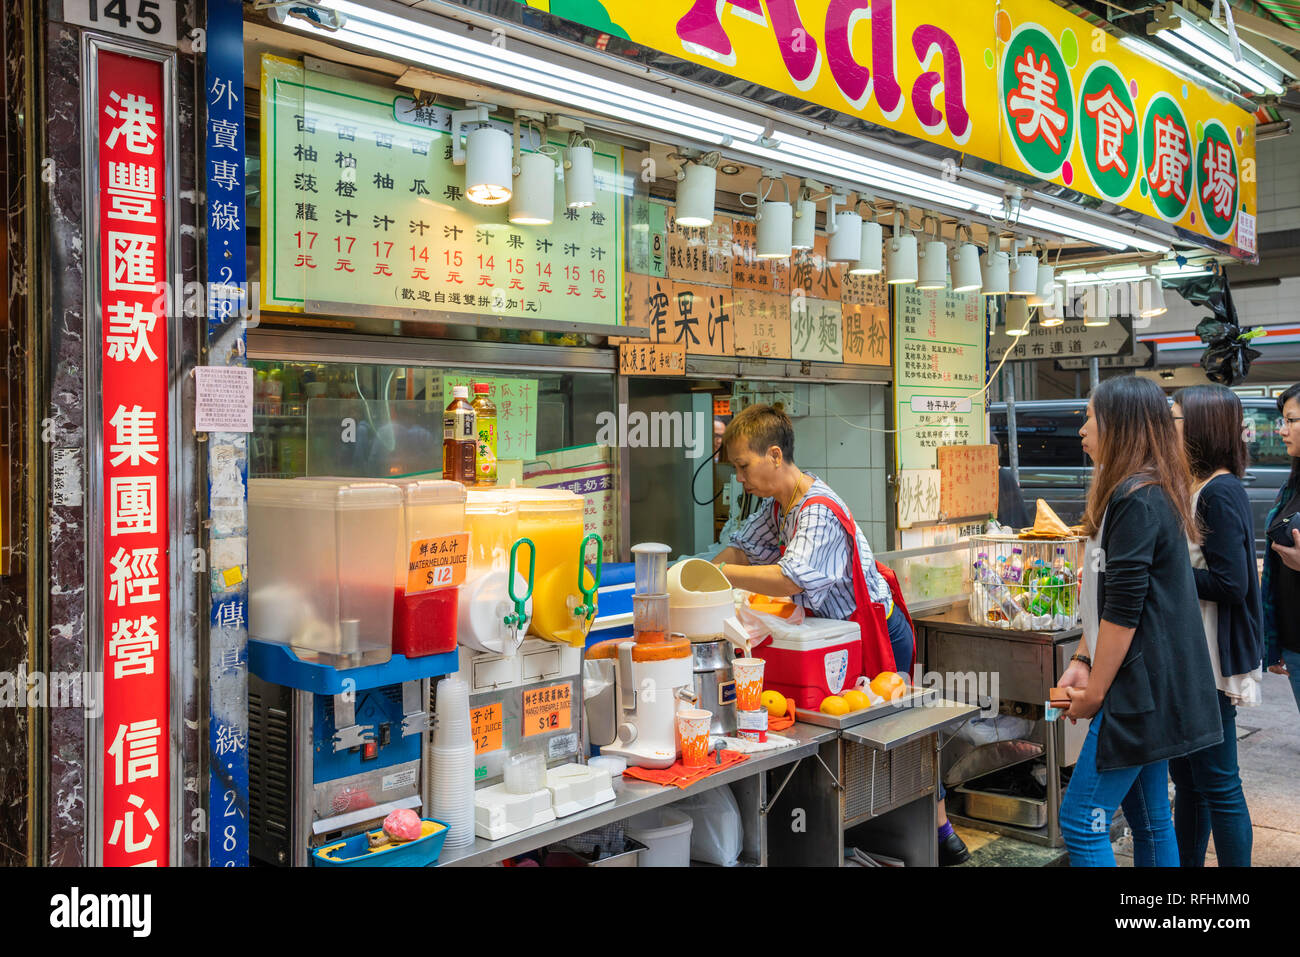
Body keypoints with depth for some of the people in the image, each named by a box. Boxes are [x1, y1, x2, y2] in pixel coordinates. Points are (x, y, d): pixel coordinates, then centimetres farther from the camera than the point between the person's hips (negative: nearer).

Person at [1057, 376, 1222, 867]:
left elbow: (1123, 609, -20)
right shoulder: (1152, 491, 15)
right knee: (1149, 820, 16)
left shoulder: (1136, 500, -18)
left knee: (1081, 820, -6)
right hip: (1150, 687, 10)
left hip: (1139, 690, -10)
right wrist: (1083, 662, 11)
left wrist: (1095, 691, -12)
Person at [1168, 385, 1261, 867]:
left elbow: (1230, 584, -23)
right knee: (1186, 775, 18)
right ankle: (1186, 862, 30)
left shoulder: (1219, 493, -18)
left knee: (1217, 785, 1)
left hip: (1211, 663, -10)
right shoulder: (1204, 488, 12)